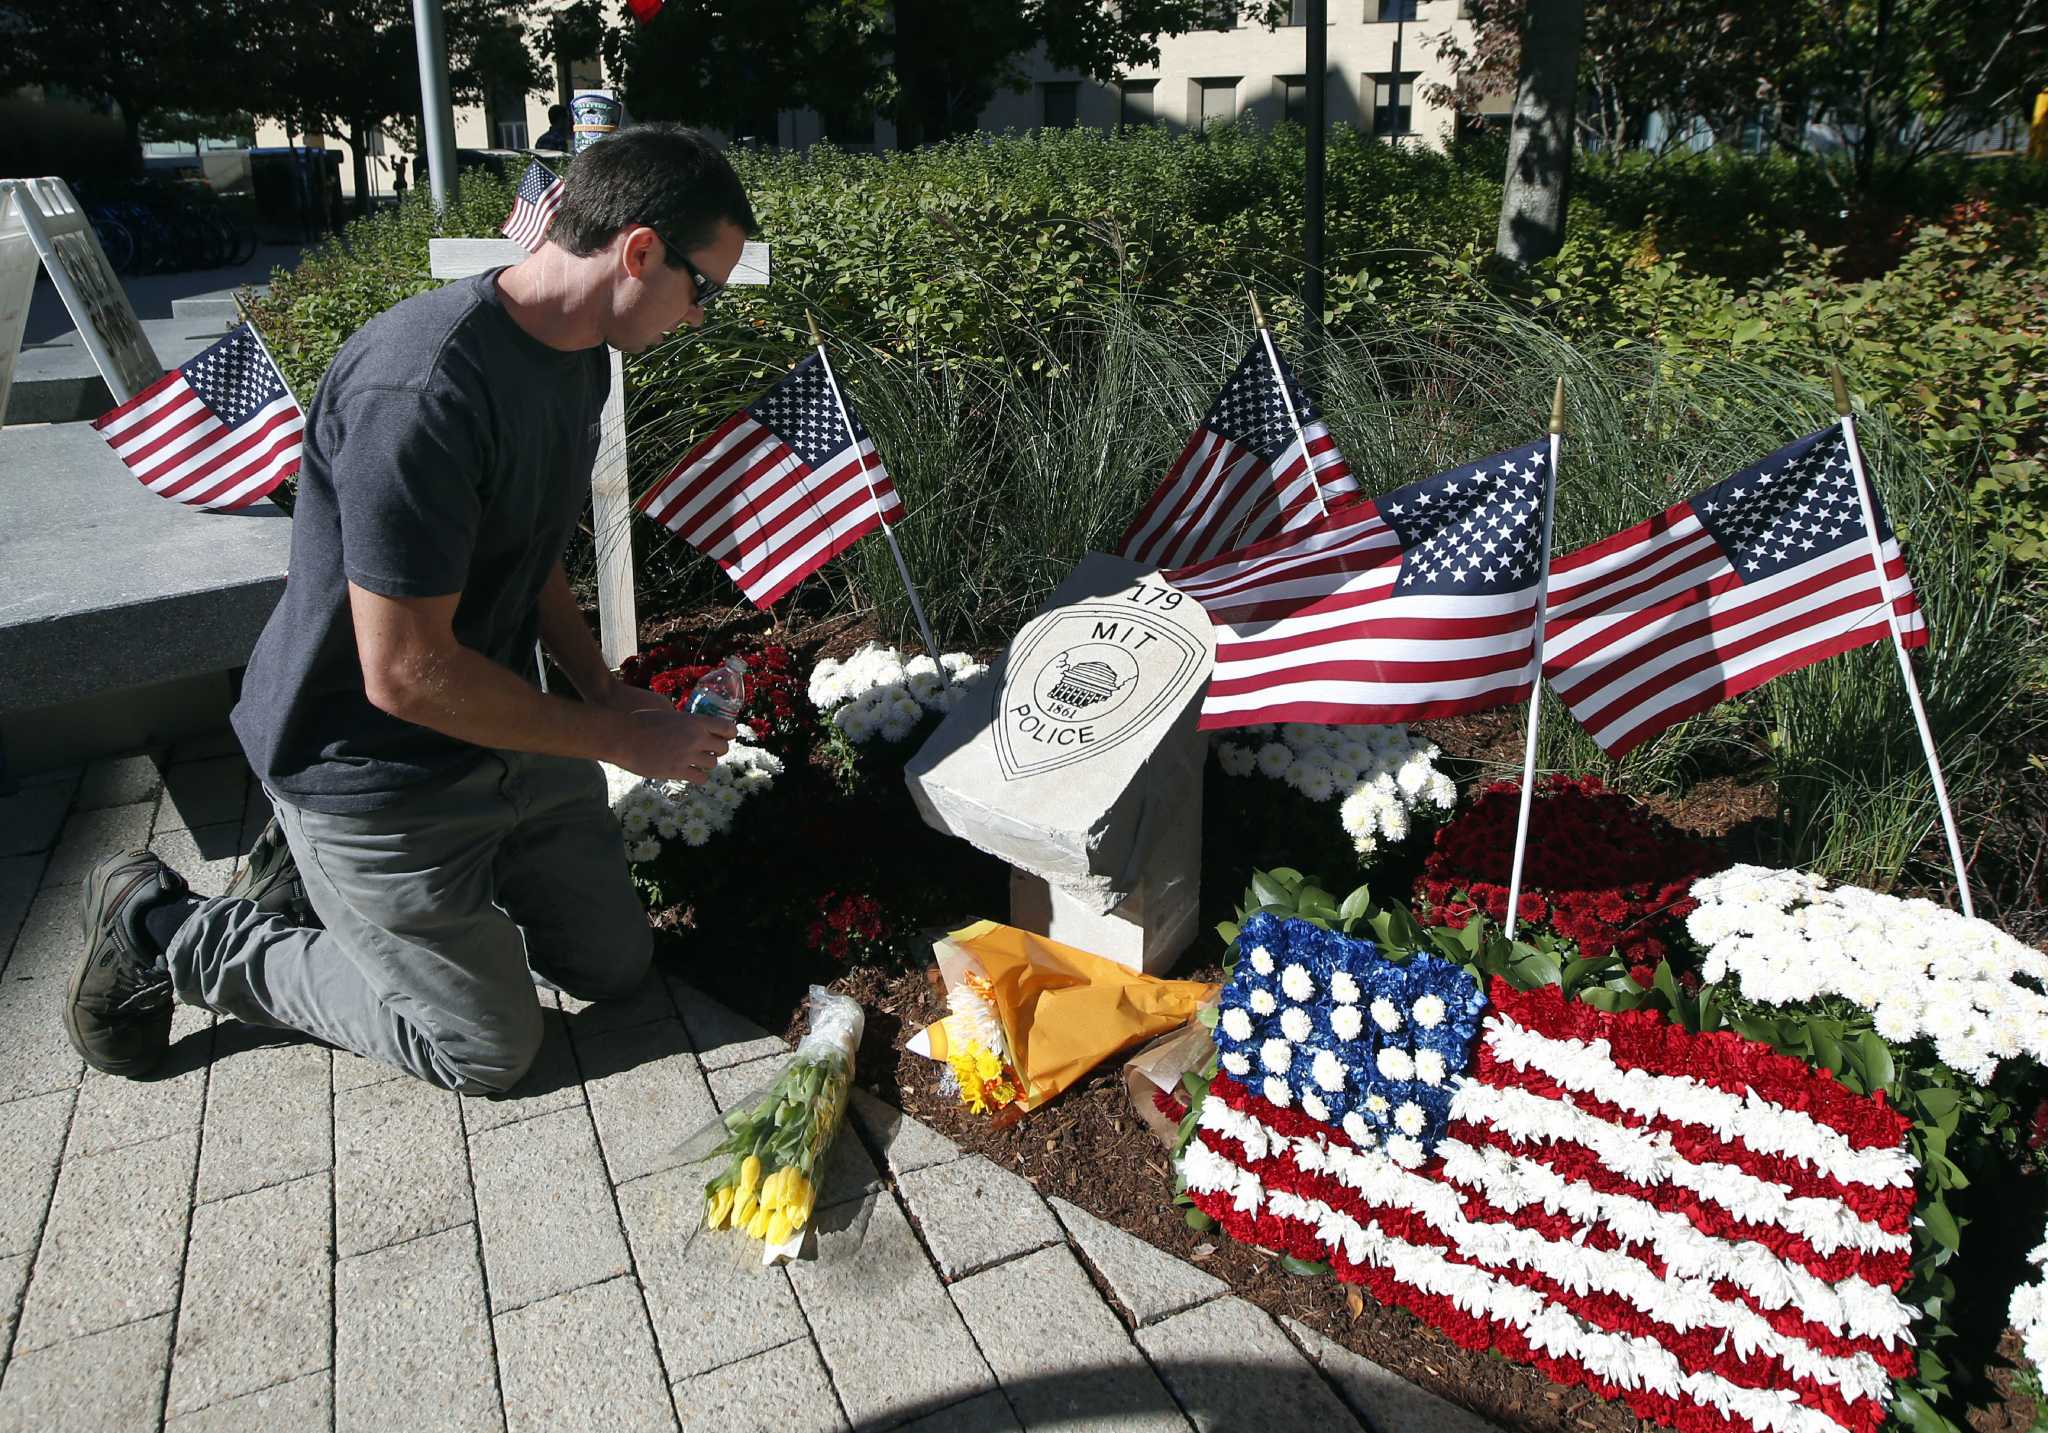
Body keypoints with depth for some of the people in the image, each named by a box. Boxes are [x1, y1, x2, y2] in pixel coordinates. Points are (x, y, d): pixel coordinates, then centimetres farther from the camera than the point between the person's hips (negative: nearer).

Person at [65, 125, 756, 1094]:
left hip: (500, 730, 9)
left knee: (617, 968, 13)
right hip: (370, 767, -8)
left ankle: (330, 871, 26)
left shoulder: (576, 355, 0)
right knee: (487, 1049, 3)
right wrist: (623, 741, -20)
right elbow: (405, 673, -29)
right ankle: (166, 933, 17)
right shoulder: (423, 392, -32)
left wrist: (604, 691, 1)